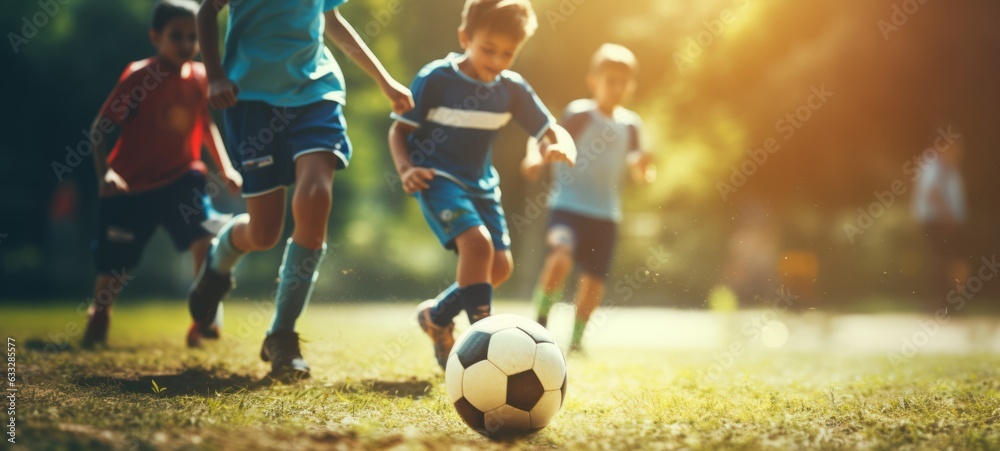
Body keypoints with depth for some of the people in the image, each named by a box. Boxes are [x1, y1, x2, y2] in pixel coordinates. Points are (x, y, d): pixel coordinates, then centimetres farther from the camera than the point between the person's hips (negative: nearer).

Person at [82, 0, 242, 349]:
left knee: (205, 234, -24)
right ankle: (98, 317, 33)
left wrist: (225, 168, 5)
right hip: (132, 185, -3)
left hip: (181, 178, 3)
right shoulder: (138, 77, -15)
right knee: (114, 267, 3)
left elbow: (207, 125, 15)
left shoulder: (200, 77, -1)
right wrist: (104, 172, -27)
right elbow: (100, 129, -13)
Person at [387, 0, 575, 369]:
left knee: (500, 266, 3)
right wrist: (406, 169, -25)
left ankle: (438, 316, 25)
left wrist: (559, 148, -24)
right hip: (438, 178, -6)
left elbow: (549, 131, 0)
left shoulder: (512, 89, -1)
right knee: (477, 242, -27)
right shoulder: (436, 79, -14)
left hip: (481, 182, 6)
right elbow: (400, 129, -8)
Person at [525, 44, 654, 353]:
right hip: (568, 204, -5)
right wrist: (536, 159, -35)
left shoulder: (630, 125, 8)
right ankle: (540, 318, -7)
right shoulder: (580, 114, -7)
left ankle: (576, 339, 24)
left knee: (594, 278, 6)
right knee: (561, 257, -27)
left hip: (606, 213, 5)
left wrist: (643, 167, -11)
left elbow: (638, 173, 12)